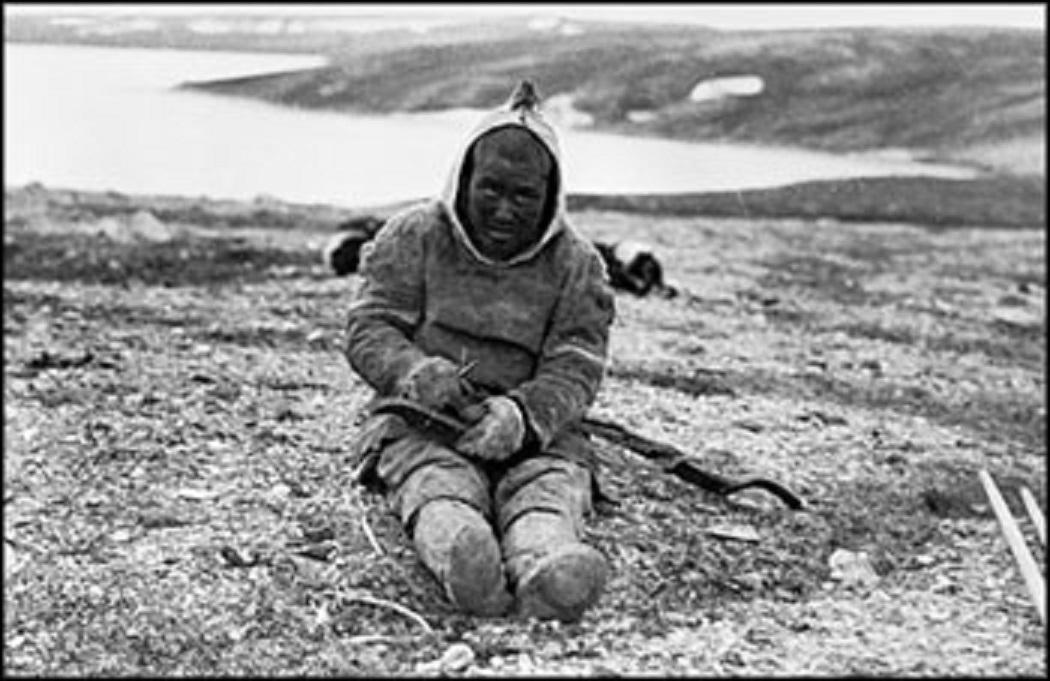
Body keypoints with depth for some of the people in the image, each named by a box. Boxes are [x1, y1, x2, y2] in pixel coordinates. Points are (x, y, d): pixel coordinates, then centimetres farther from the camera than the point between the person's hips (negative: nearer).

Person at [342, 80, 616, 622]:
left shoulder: (576, 264, 8)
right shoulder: (413, 236, 8)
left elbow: (575, 371, -2)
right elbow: (369, 329, 3)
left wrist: (522, 415, -26)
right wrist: (416, 374, -21)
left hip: (532, 430, 1)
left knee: (552, 478, -33)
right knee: (439, 482, -35)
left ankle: (546, 565, -68)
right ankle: (460, 560, -70)